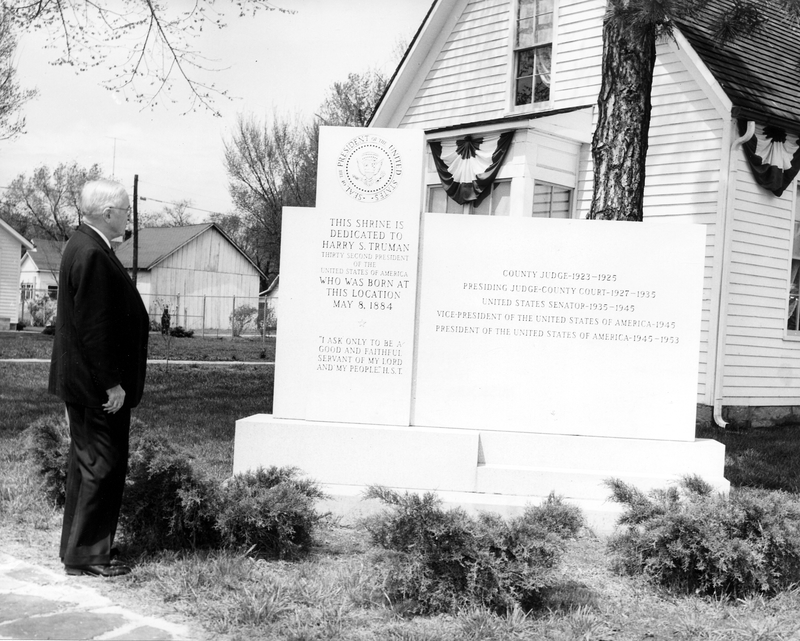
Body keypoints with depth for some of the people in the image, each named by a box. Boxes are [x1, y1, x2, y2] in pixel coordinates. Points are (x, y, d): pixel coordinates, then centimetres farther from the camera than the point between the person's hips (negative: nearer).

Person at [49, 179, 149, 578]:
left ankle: (77, 549, 28)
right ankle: (86, 556, 8)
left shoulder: (84, 247, 12)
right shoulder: (92, 255, -20)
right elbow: (94, 327, -23)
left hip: (83, 382, 11)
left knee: (88, 465, 17)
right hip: (97, 386, -11)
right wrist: (112, 383, -20)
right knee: (103, 467, -2)